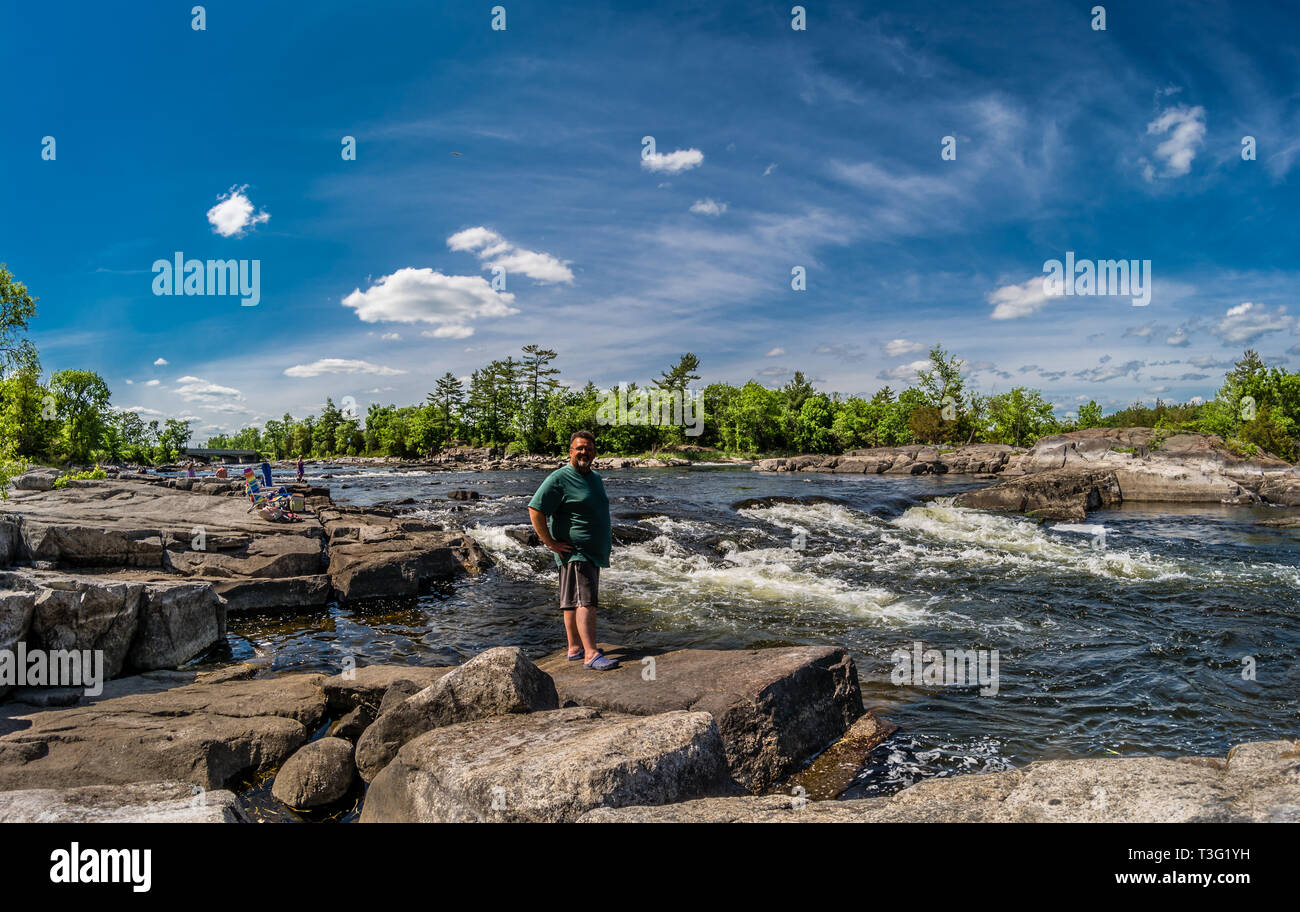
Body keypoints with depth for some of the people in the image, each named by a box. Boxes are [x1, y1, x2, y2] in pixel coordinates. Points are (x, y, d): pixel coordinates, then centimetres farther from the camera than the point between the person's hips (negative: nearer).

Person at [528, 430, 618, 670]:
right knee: (585, 601, -16)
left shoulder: (596, 479, 17)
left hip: (594, 552, 9)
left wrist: (604, 546, 23)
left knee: (574, 601, 15)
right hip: (574, 553, -9)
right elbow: (535, 509, -16)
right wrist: (550, 542, -17)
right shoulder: (559, 479, -11)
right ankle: (591, 654, -20)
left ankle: (575, 648, 22)